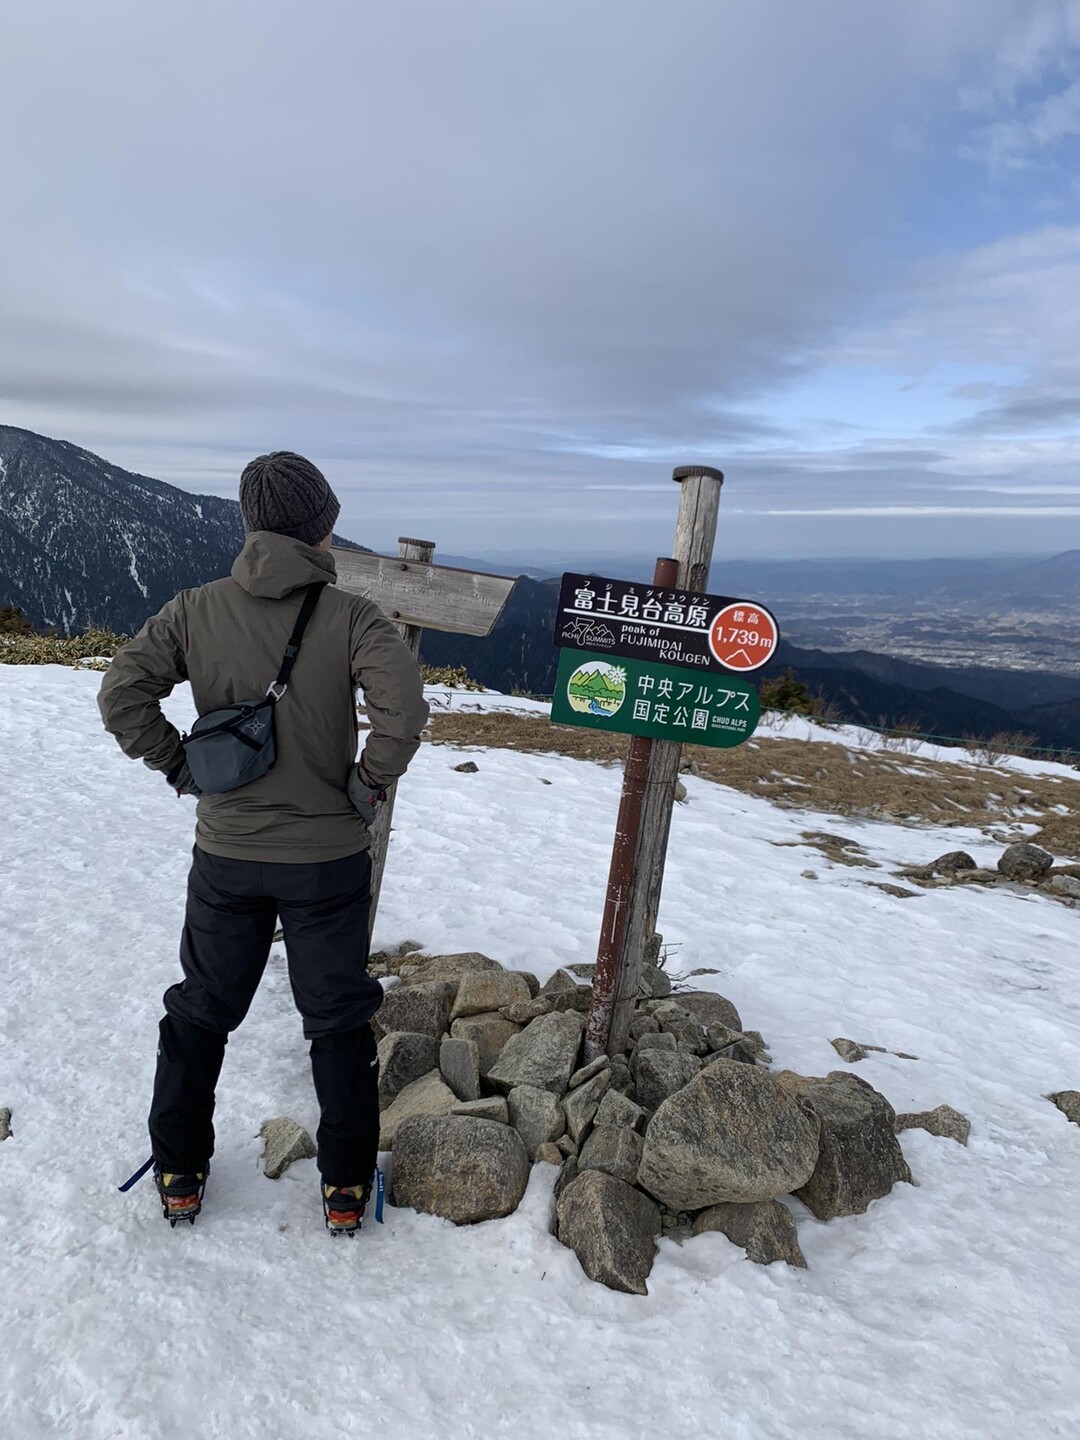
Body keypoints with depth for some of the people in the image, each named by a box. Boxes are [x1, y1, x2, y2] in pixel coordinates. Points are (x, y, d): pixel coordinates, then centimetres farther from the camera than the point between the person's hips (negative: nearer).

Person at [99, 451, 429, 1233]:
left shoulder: (196, 610, -4)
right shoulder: (351, 617, -13)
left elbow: (123, 692, -8)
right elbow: (404, 706, -26)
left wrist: (180, 767, 2)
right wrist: (369, 785, -11)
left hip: (225, 856, 3)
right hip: (327, 858, -2)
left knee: (200, 1012, 21)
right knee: (339, 1022, 14)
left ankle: (179, 1173, 35)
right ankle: (346, 1188, 25)